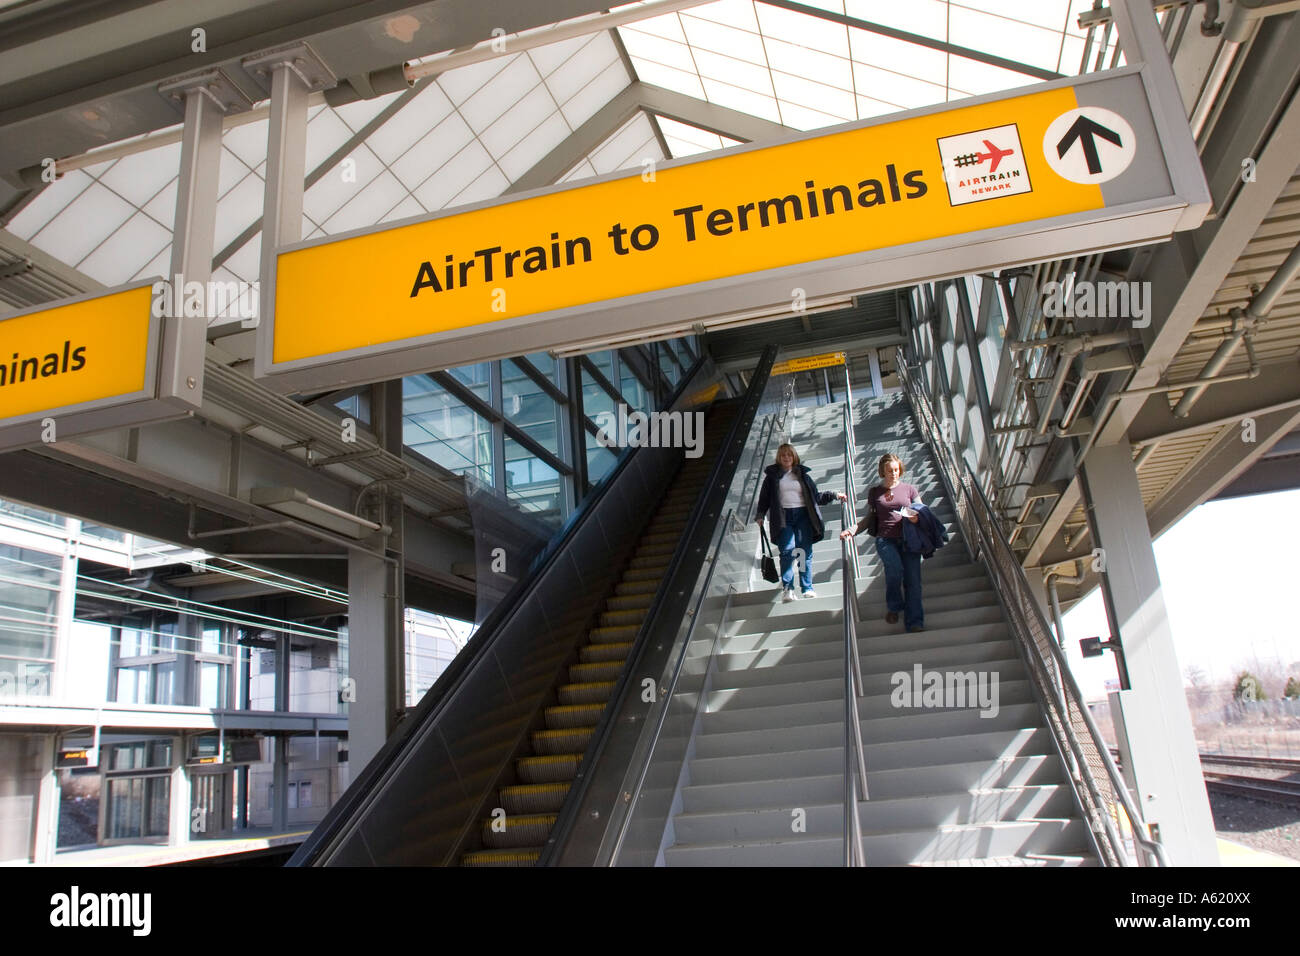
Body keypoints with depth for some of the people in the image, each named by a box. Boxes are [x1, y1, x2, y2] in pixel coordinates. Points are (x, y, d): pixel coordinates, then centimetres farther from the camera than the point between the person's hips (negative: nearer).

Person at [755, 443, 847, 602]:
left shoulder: (802, 474, 17)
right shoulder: (772, 476, 13)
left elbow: (816, 496, 20)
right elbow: (764, 497, 10)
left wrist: (834, 495, 11)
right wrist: (760, 515, -2)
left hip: (802, 515, 2)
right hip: (783, 517, -2)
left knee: (805, 551, -4)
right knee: (787, 550, -17)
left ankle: (807, 588, 0)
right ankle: (787, 588, -20)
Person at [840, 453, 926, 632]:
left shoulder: (909, 489, 15)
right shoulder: (875, 492, 16)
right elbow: (869, 518, 20)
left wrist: (917, 518, -10)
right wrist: (853, 530, 5)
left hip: (908, 538, 1)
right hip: (885, 539, -1)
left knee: (912, 578, -12)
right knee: (895, 568, -28)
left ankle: (914, 622, -8)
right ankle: (893, 607, -5)